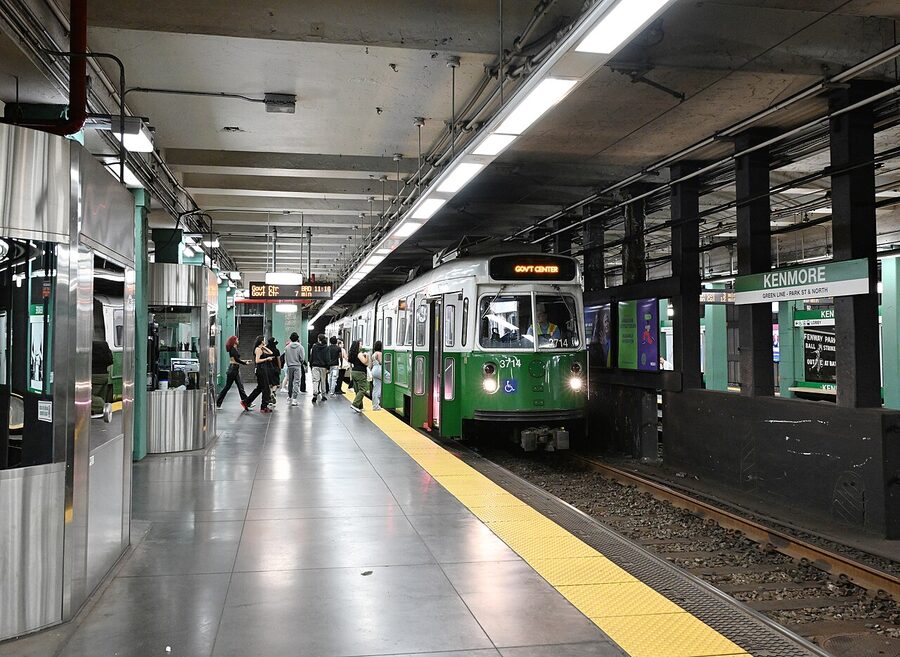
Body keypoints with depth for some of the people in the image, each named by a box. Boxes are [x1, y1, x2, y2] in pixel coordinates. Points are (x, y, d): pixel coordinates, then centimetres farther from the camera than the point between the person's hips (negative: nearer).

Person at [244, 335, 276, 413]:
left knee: (260, 388, 15)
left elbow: (271, 353, 16)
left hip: (263, 369, 10)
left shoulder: (261, 349, 16)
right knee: (265, 388, -3)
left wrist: (264, 347, 13)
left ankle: (246, 402, 18)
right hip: (261, 369, -10)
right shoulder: (258, 349, -12)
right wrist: (267, 358, -14)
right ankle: (264, 407, 3)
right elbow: (257, 360, -19)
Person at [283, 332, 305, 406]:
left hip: (289, 366, 3)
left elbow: (285, 358, 4)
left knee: (290, 382, 18)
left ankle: (289, 396, 33)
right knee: (296, 382, -2)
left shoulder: (287, 347, -2)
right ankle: (294, 399, -9)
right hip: (297, 366, -3)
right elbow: (302, 358, -6)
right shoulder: (300, 347, -9)